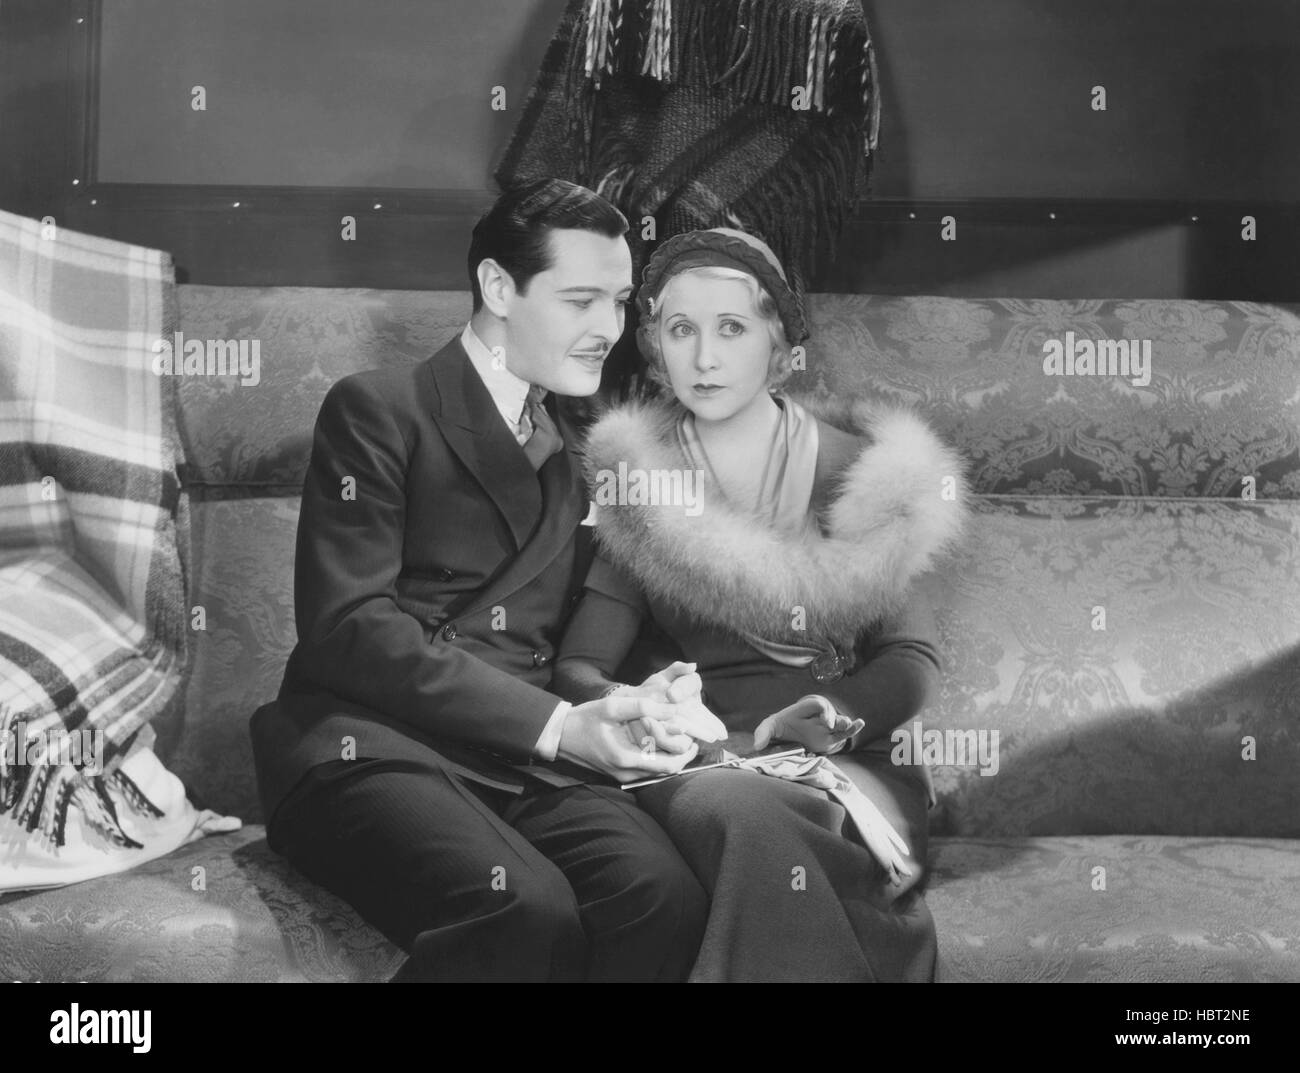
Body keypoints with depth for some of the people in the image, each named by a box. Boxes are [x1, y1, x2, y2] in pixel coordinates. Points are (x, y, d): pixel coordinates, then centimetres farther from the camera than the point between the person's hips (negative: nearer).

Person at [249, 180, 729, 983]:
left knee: (667, 899, -28)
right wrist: (556, 726, -16)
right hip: (369, 745, -4)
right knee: (528, 913, -35)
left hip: (529, 760, 5)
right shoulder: (378, 411, 2)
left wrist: (640, 703, -6)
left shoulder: (574, 451, 22)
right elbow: (348, 625, -11)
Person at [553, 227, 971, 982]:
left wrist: (827, 719, -17)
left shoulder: (853, 471, 9)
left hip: (845, 758, 0)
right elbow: (579, 667, 1)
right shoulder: (637, 482, 9)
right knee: (745, 815, -34)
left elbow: (912, 656, 4)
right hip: (700, 762, 0)